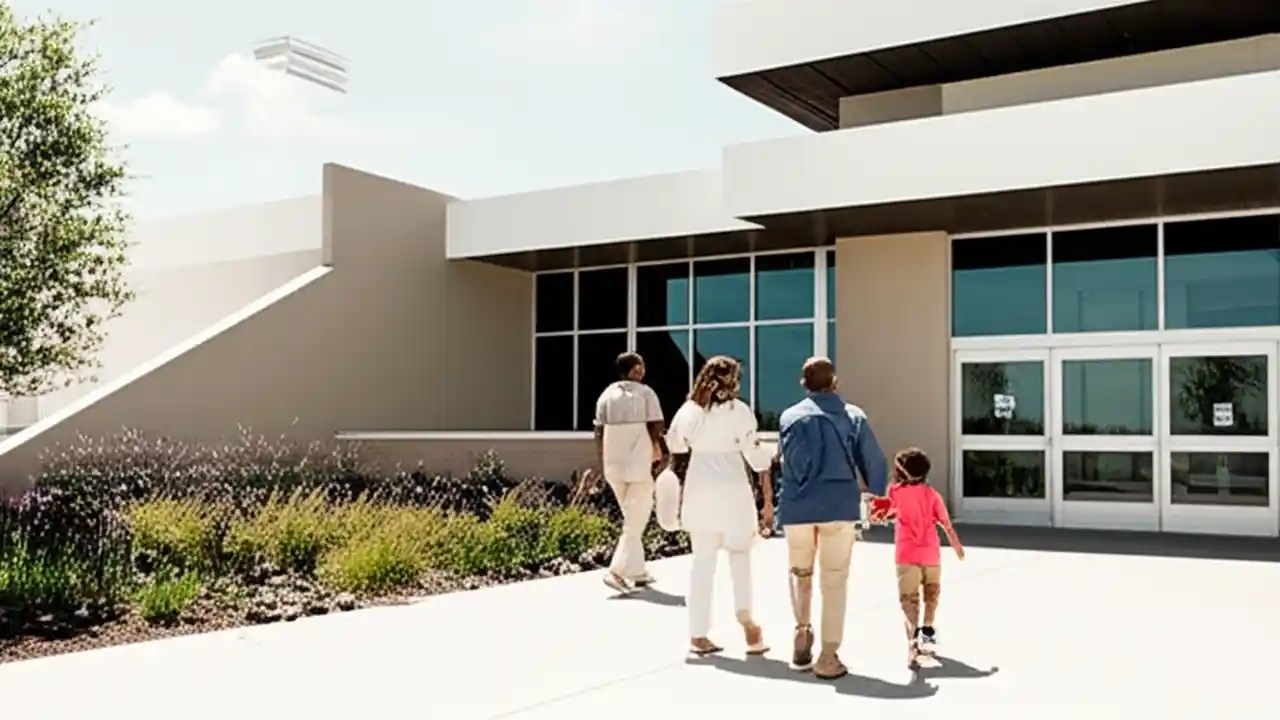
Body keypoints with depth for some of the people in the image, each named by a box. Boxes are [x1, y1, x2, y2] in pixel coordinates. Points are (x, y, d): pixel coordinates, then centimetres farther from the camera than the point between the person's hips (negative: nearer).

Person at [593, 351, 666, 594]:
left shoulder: (607, 394, 6)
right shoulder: (645, 393, -6)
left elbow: (599, 431, 6)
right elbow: (655, 428, -9)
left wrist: (602, 464, 12)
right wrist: (658, 451, 8)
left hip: (614, 465, 5)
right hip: (640, 464, -5)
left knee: (631, 519, 18)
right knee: (636, 523, -1)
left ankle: (638, 572, 21)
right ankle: (616, 571, -12)